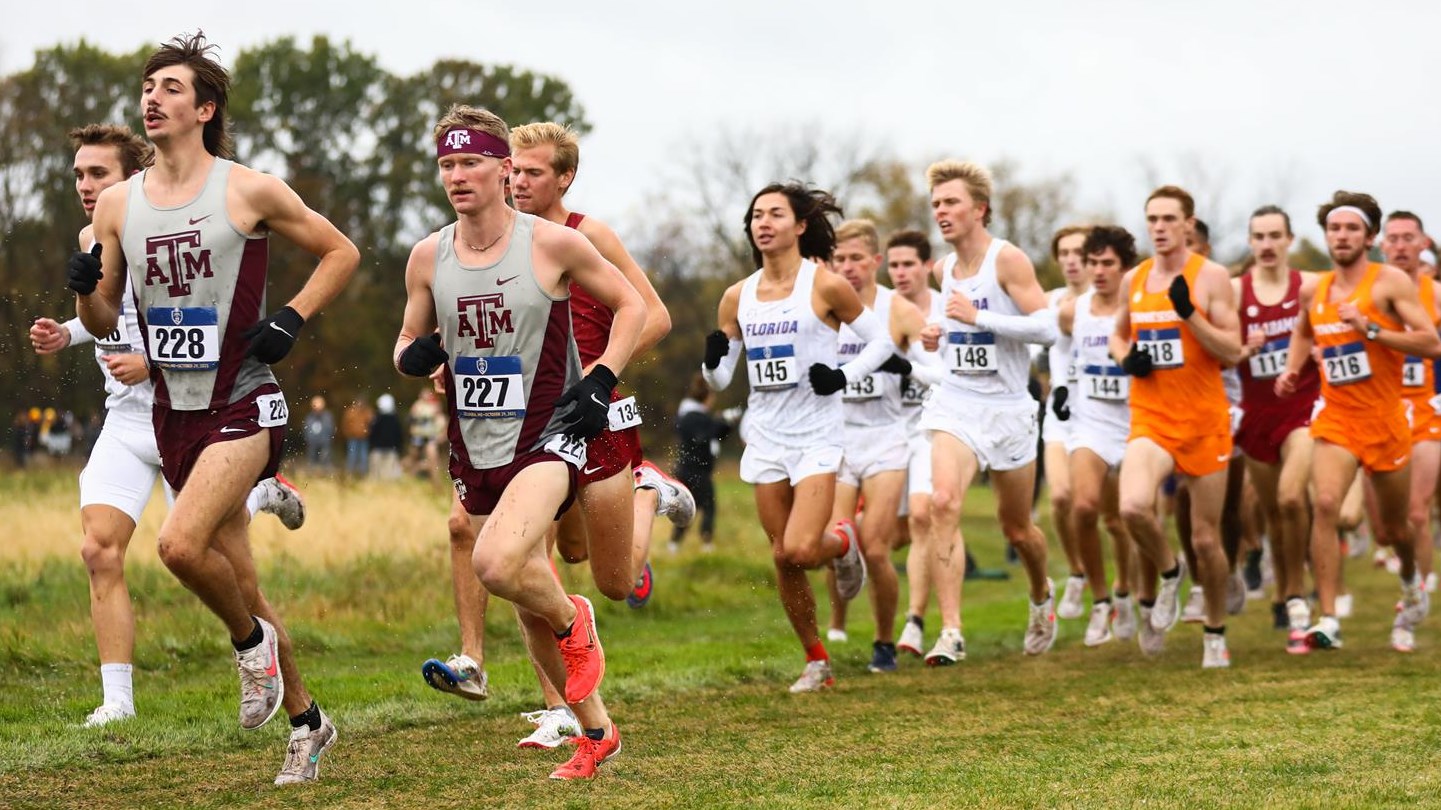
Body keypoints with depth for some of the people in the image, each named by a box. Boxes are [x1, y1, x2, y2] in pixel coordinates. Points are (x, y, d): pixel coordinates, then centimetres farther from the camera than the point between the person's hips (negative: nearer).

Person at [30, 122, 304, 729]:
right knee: (100, 550, -10)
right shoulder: (90, 240, 4)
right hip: (125, 420, 5)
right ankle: (117, 701, -6)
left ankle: (261, 492, 37)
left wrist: (153, 364, -25)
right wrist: (65, 335, 5)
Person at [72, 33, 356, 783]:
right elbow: (103, 323, 12)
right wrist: (84, 289, -10)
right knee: (237, 581, 9)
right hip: (174, 413, 5)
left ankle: (252, 641, 3)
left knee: (181, 544, -26)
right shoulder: (118, 205, 5)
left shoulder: (248, 192, -7)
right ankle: (306, 720, 24)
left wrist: (293, 318, -10)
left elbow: (341, 252, 3)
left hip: (243, 405, -5)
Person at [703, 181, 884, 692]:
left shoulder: (825, 286, -6)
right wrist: (713, 359, -12)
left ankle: (843, 542, 19)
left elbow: (881, 339, 3)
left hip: (816, 435, -4)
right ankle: (816, 661, 19)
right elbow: (718, 381, 10)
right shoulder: (737, 297, 7)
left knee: (801, 549, -18)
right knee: (782, 557, 4)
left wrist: (844, 376, -12)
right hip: (765, 435, 4)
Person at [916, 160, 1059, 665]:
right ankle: (951, 632, -25)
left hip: (1007, 409, -3)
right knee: (943, 503, -21)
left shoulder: (1008, 260, -12)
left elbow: (1046, 328, -19)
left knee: (1016, 528, 11)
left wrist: (978, 317, -23)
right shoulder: (944, 270, 7)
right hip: (955, 403, 3)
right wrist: (937, 340, 3)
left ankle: (1042, 596, 45)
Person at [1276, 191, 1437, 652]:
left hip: (1385, 421, -2)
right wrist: (1291, 369, 12)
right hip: (1336, 419, 3)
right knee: (1324, 503, -23)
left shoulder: (1390, 282, -8)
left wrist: (1370, 328, -24)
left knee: (1391, 532, 12)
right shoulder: (1315, 290, 7)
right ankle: (1328, 621, -23)